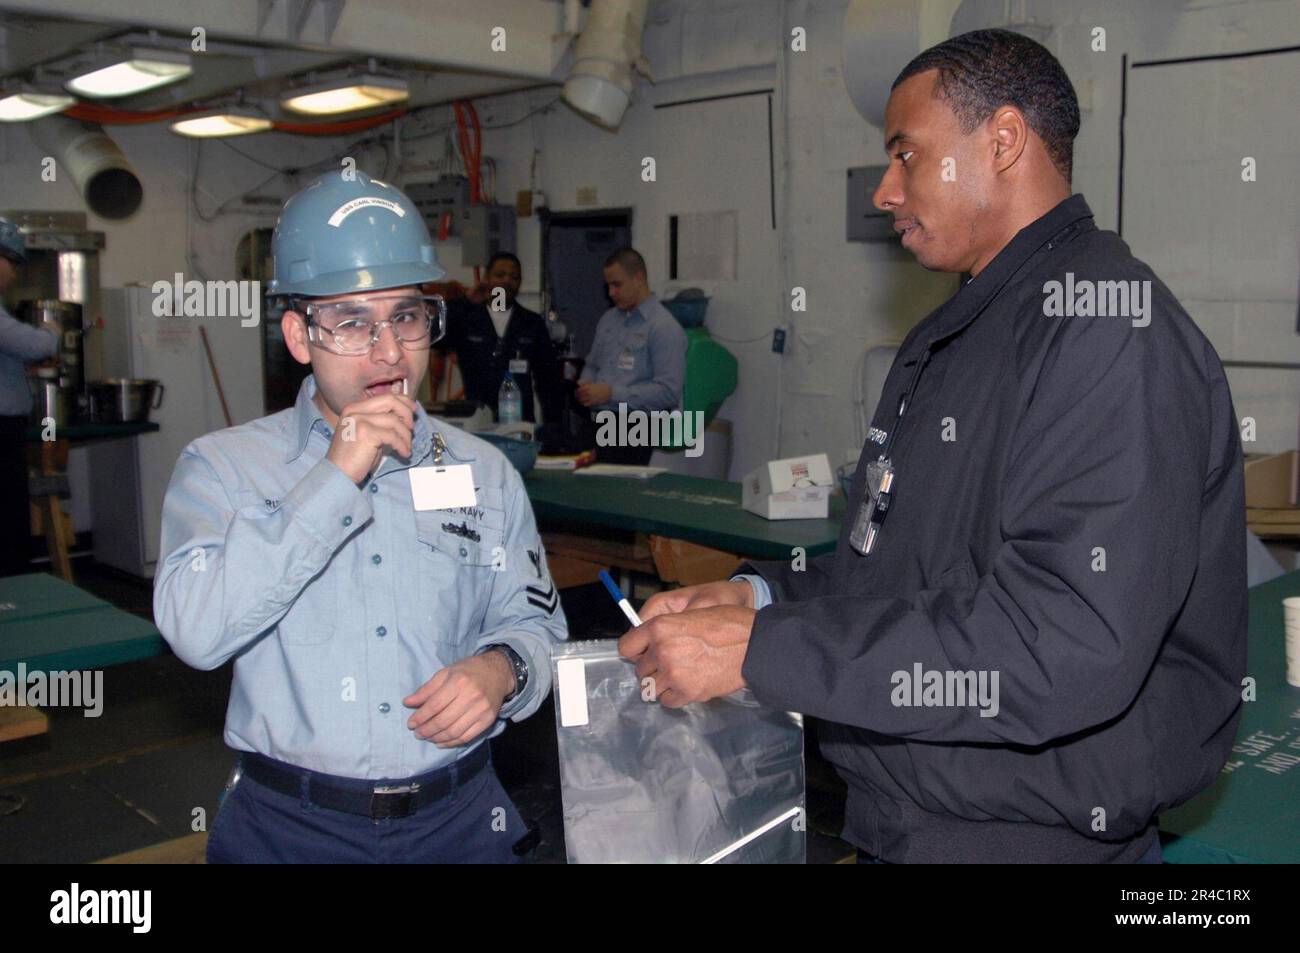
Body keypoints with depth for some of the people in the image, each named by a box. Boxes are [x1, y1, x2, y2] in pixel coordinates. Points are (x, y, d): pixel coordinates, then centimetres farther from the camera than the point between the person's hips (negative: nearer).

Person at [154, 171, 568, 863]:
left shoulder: (486, 474, 5)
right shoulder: (224, 467, -4)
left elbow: (533, 622, 8)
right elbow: (194, 631, -19)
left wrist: (502, 669, -14)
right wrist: (334, 478, -21)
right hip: (287, 828, -2)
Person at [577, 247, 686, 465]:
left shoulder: (664, 327, -6)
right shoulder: (608, 319, 18)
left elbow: (668, 392, -14)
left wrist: (612, 393, -15)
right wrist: (584, 386, 7)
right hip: (599, 423, 6)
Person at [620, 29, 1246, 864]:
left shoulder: (1108, 326, -20)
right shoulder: (953, 339, 12)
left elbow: (1066, 648, -30)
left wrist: (758, 649, -26)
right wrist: (762, 596, 0)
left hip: (1031, 834, -8)